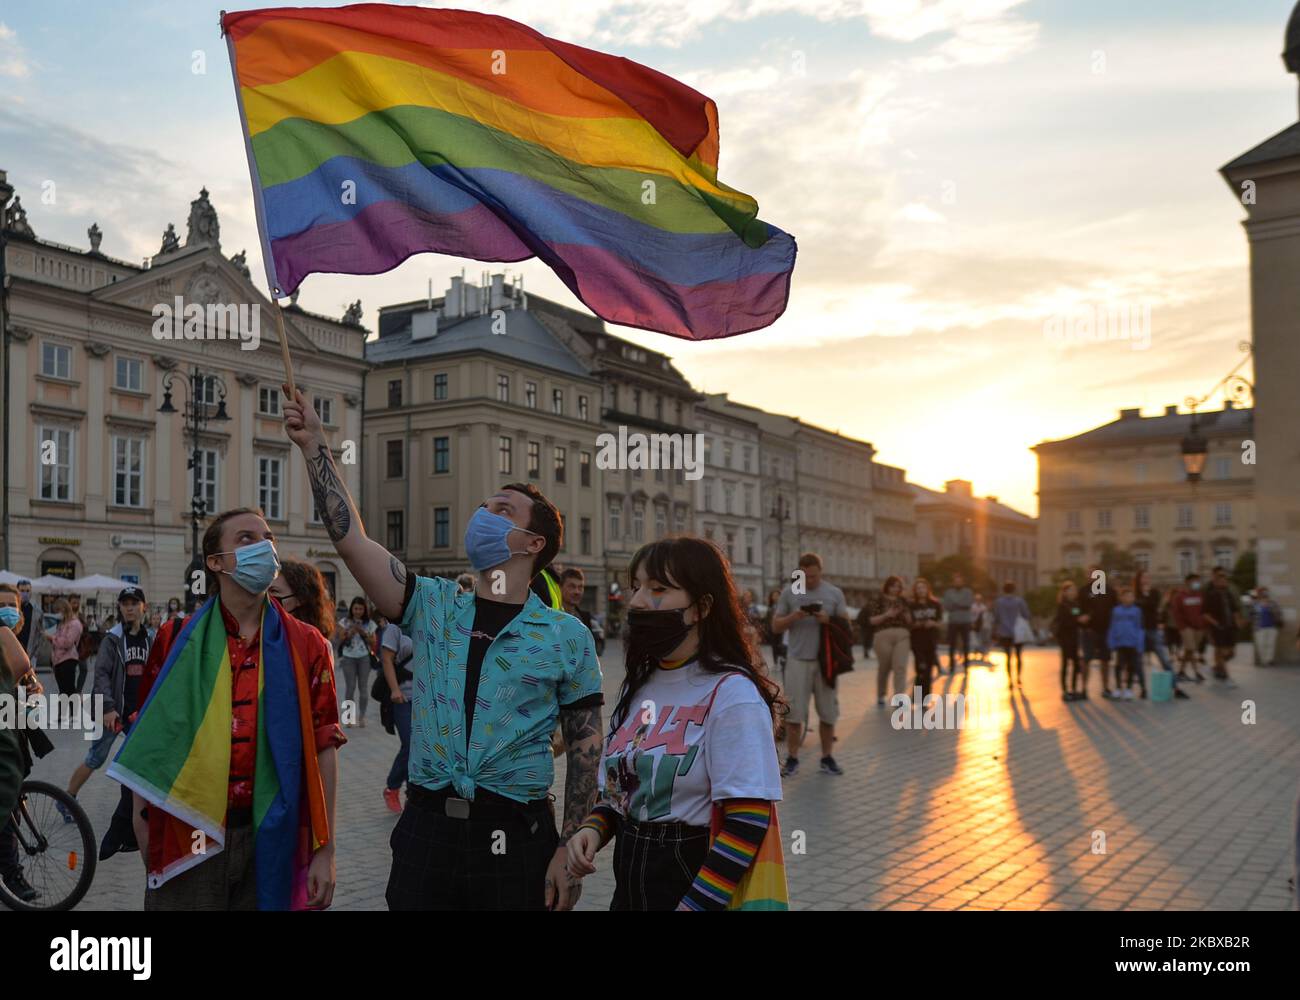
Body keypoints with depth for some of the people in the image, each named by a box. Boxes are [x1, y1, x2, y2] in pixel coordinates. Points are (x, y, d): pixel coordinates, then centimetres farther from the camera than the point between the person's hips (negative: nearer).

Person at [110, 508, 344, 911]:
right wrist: (143, 822, 6)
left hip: (271, 838, 0)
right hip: (189, 839, 0)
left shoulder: (305, 644, 0)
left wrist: (325, 850, -4)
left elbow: (323, 746, -1)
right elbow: (149, 737, 6)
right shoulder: (176, 640, 1)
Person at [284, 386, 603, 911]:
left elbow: (585, 747, -1)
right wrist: (314, 444, -7)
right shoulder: (433, 605, 4)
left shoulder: (567, 636, -2)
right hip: (426, 825, 3)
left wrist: (570, 849, -6)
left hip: (515, 834, -2)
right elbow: (350, 538, -4)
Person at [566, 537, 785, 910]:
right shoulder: (637, 685, 5)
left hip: (699, 877, -6)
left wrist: (694, 904, -23)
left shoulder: (731, 692, -17)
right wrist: (594, 828, -5)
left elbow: (749, 821, -21)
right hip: (630, 881, 6)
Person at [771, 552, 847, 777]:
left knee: (828, 712, 6)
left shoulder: (834, 593, 5)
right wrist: (793, 617, -15)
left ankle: (827, 757, 17)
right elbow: (776, 625, 4)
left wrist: (828, 620, -14)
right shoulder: (789, 592, 3)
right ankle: (792, 759, 8)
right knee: (793, 711, -1)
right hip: (798, 660, -1)